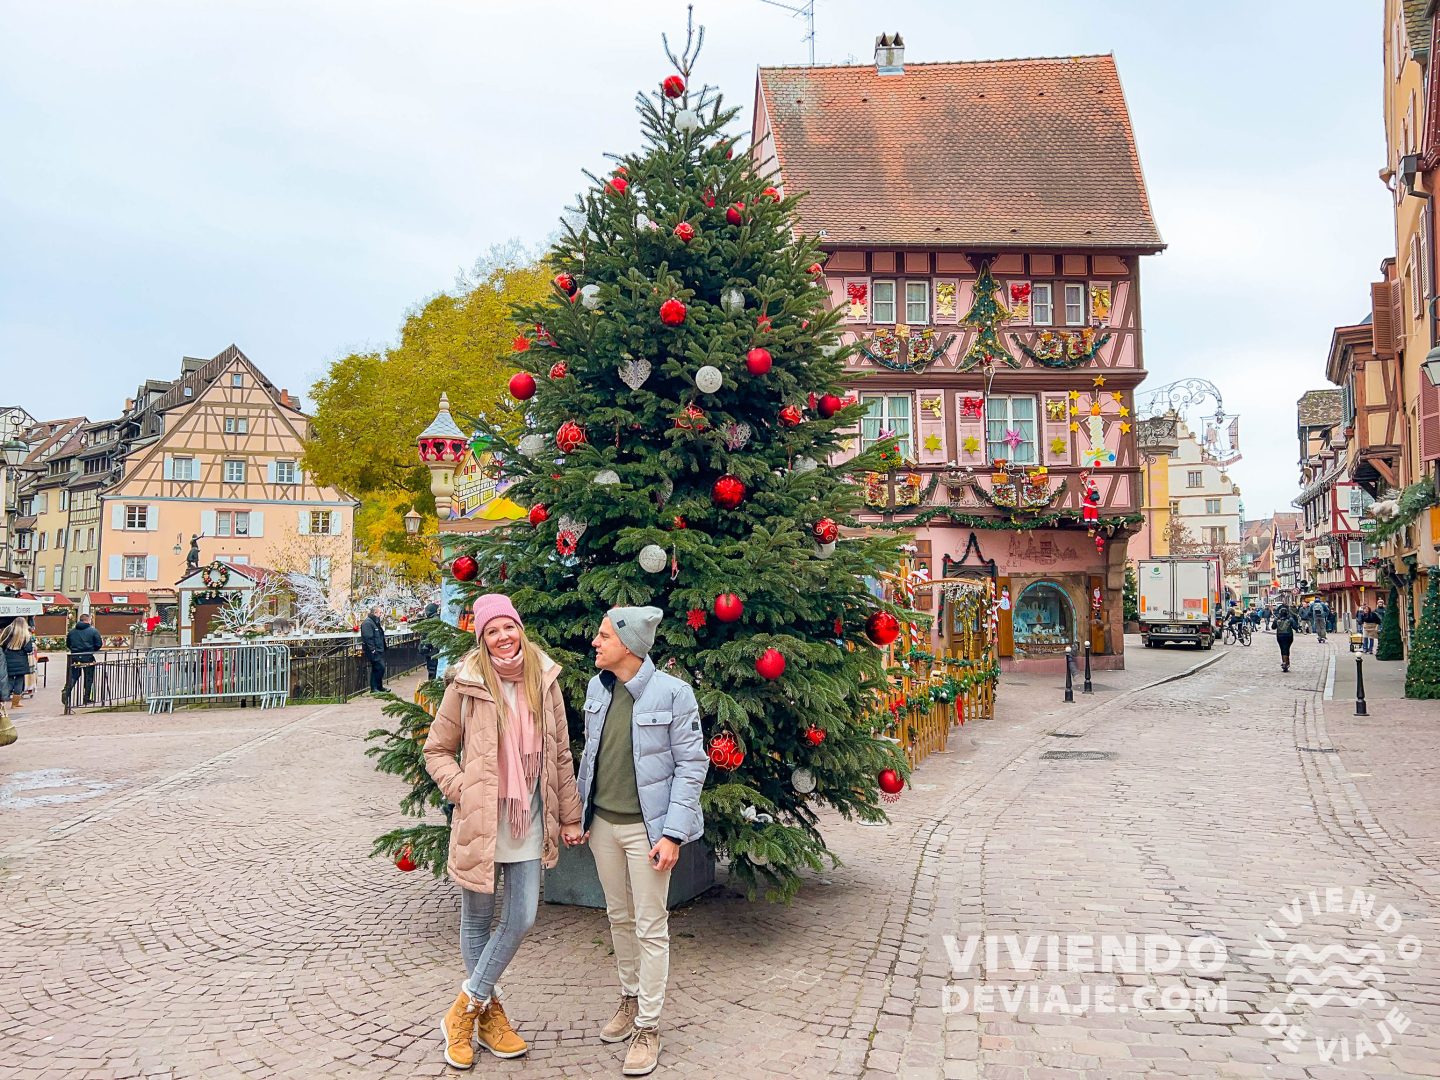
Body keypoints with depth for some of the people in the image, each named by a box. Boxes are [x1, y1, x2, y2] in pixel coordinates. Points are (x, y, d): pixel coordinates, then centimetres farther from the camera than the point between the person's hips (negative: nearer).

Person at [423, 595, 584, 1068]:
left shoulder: (544, 681, -1)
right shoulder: (466, 685, -9)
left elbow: (561, 755, 5)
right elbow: (436, 750, 1)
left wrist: (569, 817, 8)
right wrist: (462, 790, -14)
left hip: (528, 823, 3)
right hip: (480, 821, -3)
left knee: (521, 921, 4)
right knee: (477, 920, 11)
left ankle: (467, 1008, 23)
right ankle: (489, 1012, 31)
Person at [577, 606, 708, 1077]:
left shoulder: (672, 693, -16)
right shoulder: (597, 687, 2)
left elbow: (692, 765, -13)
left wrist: (673, 832, -16)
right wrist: (580, 812, 12)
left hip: (645, 827, -6)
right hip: (602, 822, 6)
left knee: (651, 928, 4)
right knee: (619, 918, 19)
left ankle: (648, 1027, 17)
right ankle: (630, 1000, 38)